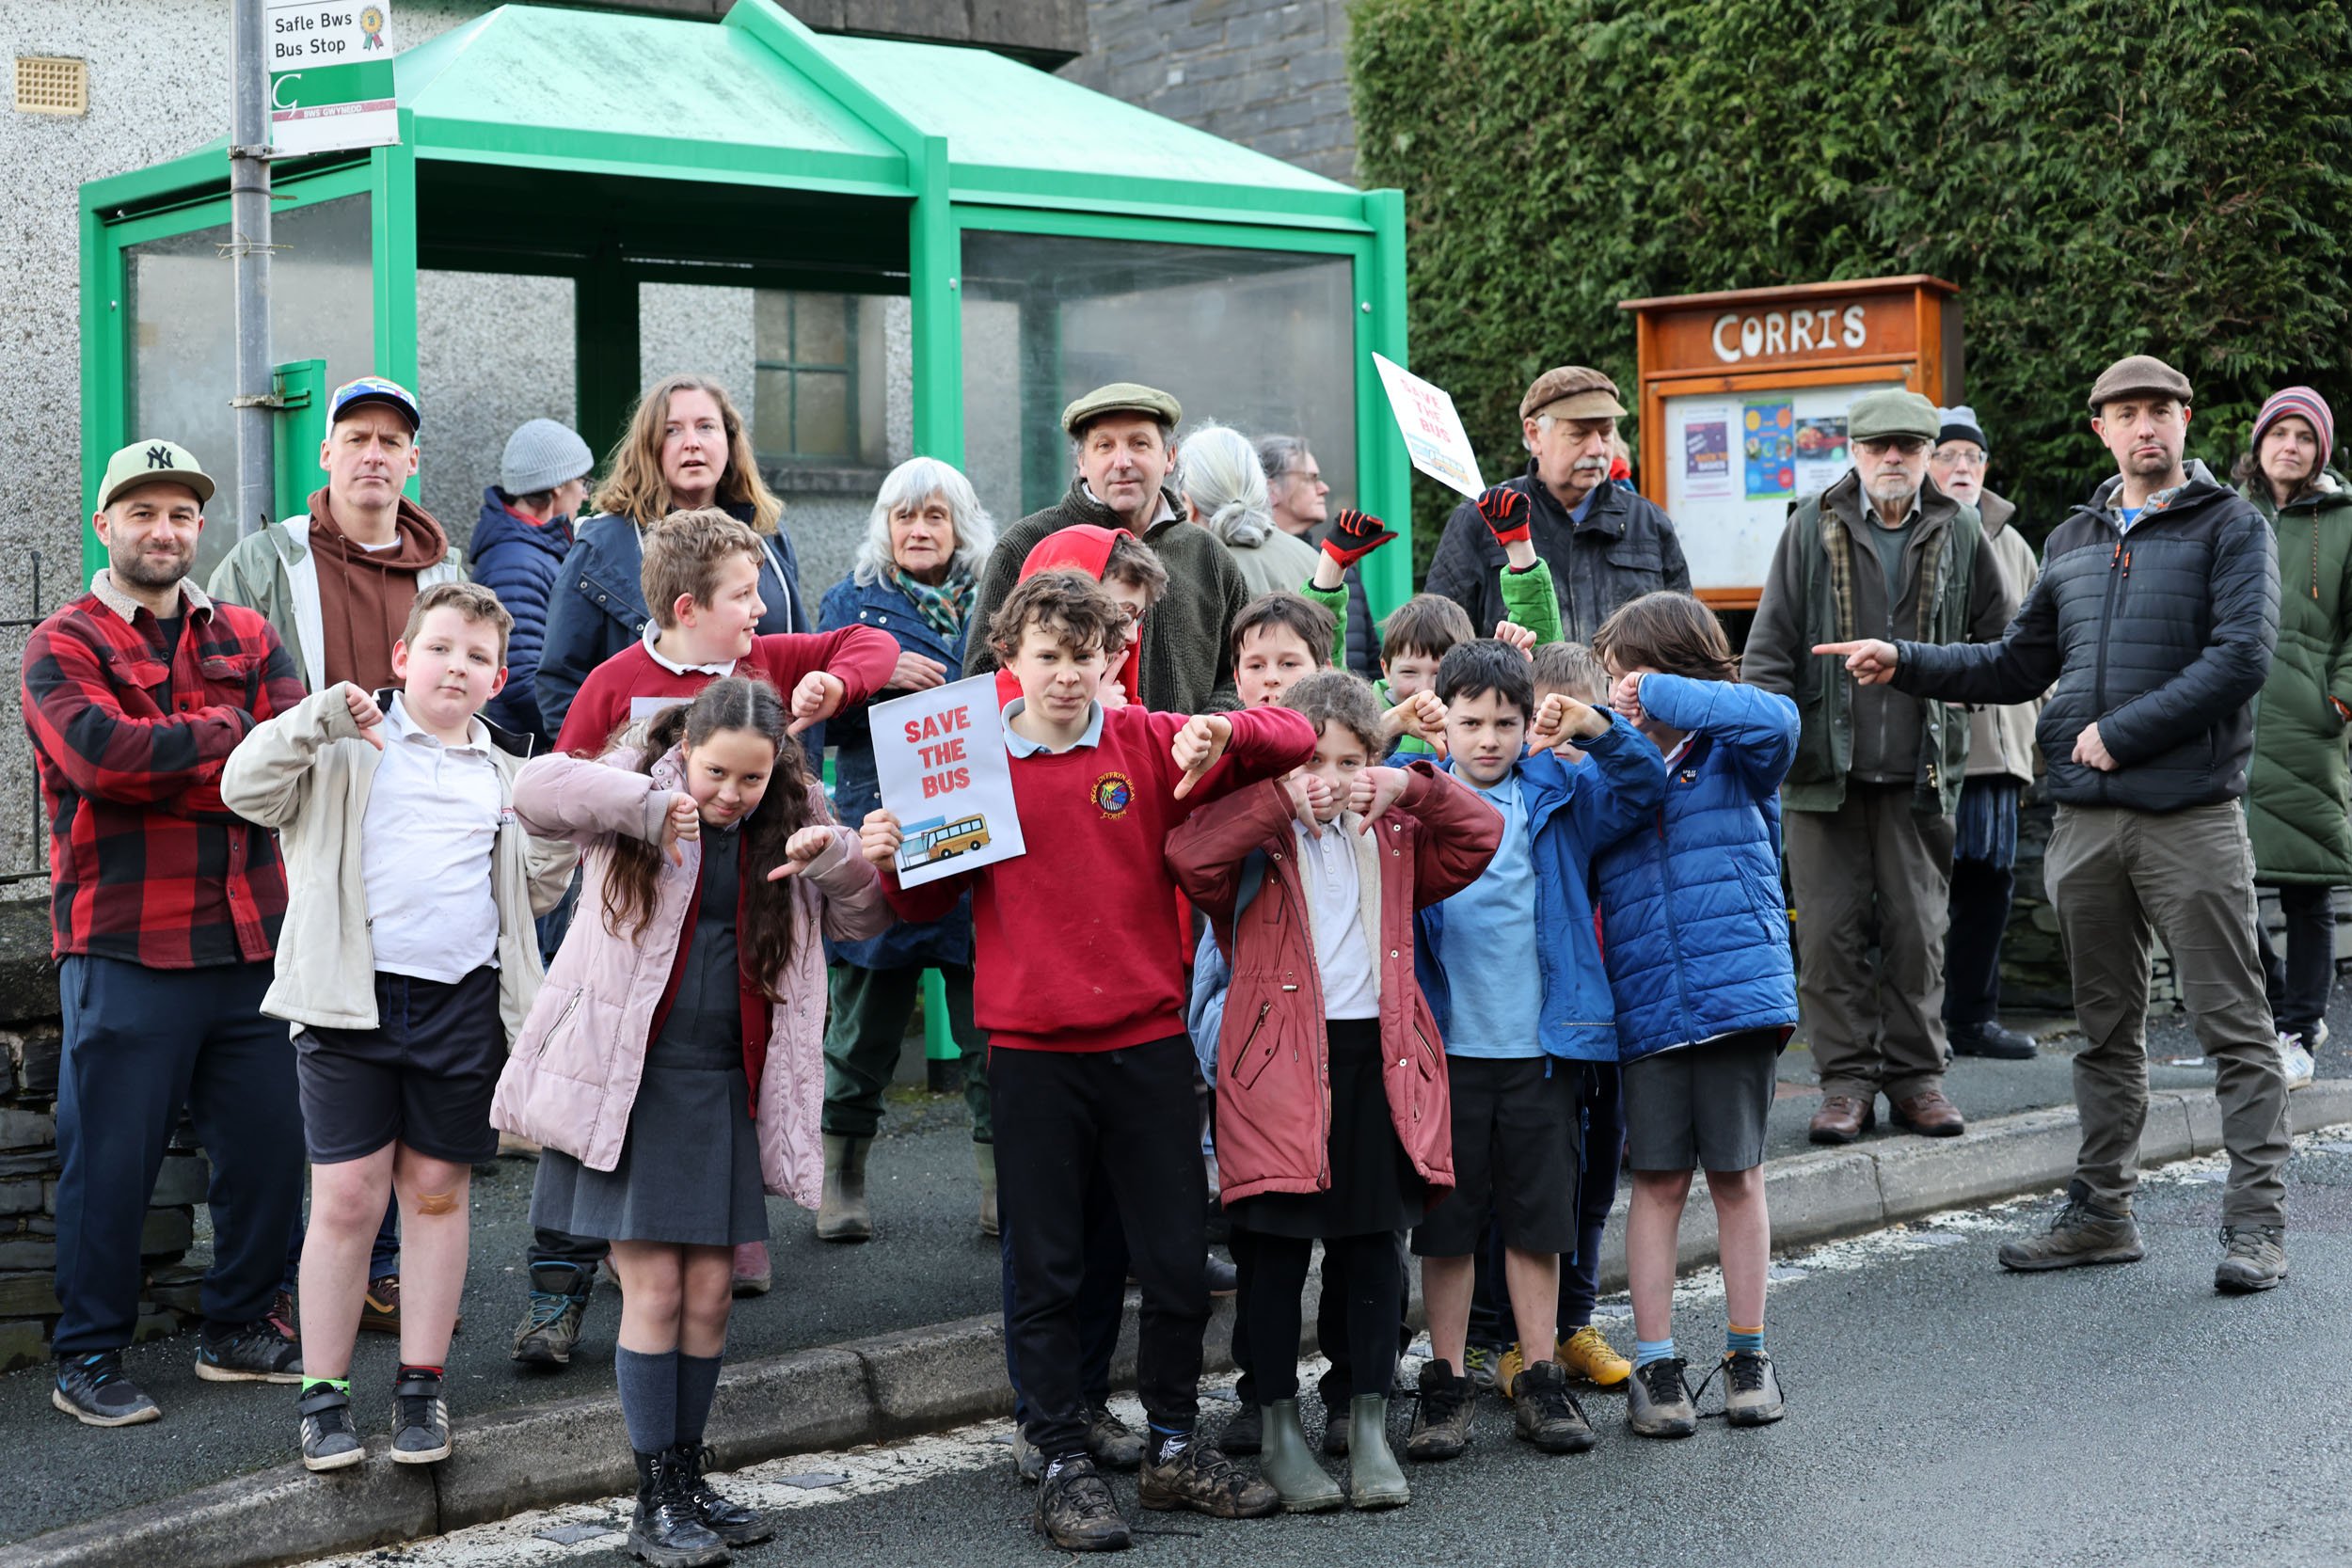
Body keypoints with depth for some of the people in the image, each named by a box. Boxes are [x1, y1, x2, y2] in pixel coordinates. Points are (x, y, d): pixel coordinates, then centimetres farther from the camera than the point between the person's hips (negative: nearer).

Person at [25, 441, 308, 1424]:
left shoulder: (247, 640, 14)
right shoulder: (62, 648, 1)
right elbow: (101, 752, -19)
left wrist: (162, 767, -14)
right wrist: (229, 731, -10)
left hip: (253, 938, 5)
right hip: (124, 949, -5)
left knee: (268, 1147, 9)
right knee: (110, 1159, 1)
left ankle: (237, 1331, 26)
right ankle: (88, 1360, 13)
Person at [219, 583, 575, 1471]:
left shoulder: (509, 773, 15)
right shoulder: (349, 748, 4)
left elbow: (536, 895, 16)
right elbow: (247, 790, -9)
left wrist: (557, 832, -3)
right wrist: (322, 713, -18)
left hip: (463, 1003, 3)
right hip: (352, 998, -3)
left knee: (436, 1193, 9)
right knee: (346, 1198, -3)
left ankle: (421, 1387, 19)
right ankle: (322, 1393, 9)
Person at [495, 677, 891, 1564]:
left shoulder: (790, 825, 7)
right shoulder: (636, 798, -3)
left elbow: (866, 919, 5)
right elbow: (537, 789, -18)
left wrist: (835, 857, -15)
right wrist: (648, 808, -27)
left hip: (724, 1085, 4)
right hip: (627, 1082, -4)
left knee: (708, 1294, 7)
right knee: (653, 1290, -4)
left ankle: (689, 1481, 22)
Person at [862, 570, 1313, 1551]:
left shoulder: (1152, 746, 2)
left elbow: (1293, 739, 0)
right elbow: (932, 898, 10)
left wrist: (1223, 732, -20)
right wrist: (892, 862, -11)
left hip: (1149, 1041, 1)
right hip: (1031, 1051, -1)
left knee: (1177, 1259, 9)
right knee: (1046, 1272, 5)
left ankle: (1175, 1449, 26)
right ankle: (1064, 1464, 17)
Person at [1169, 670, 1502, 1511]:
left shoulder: (1392, 838, 14)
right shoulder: (1257, 839, 0)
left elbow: (1479, 836, 8)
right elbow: (1189, 854, -18)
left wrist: (1413, 787, -6)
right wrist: (1281, 799, -18)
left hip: (1378, 1057, 4)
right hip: (1278, 1062, -4)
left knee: (1374, 1244, 7)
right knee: (1276, 1246, 1)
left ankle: (1369, 1424, 17)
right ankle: (1277, 1428, 13)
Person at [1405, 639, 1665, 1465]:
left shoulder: (1559, 794, 5)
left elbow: (1642, 787, -1)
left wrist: (1596, 728, -18)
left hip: (1540, 1045, 1)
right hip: (1447, 1046, -1)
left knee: (1538, 1215, 8)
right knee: (1446, 1218, 6)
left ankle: (1540, 1381, 18)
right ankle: (1445, 1384, 16)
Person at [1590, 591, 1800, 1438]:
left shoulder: (1731, 758, 0)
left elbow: (1775, 719, -19)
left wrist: (1661, 697, -17)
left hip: (1738, 988, -2)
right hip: (1646, 1008, 2)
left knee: (1737, 1176, 8)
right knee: (1658, 1181, 5)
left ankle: (1747, 1355, 19)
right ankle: (1653, 1363, 11)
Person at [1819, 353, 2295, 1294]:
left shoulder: (2230, 528, 0)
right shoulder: (2072, 541, 17)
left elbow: (2240, 659, -12)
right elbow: (2019, 666, 21)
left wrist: (2121, 732, -14)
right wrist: (1904, 663, 11)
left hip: (2191, 818, -5)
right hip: (2086, 820, 5)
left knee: (2233, 1025, -3)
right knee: (2107, 1029, 12)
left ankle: (2256, 1224, 1)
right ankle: (2101, 1214, 19)